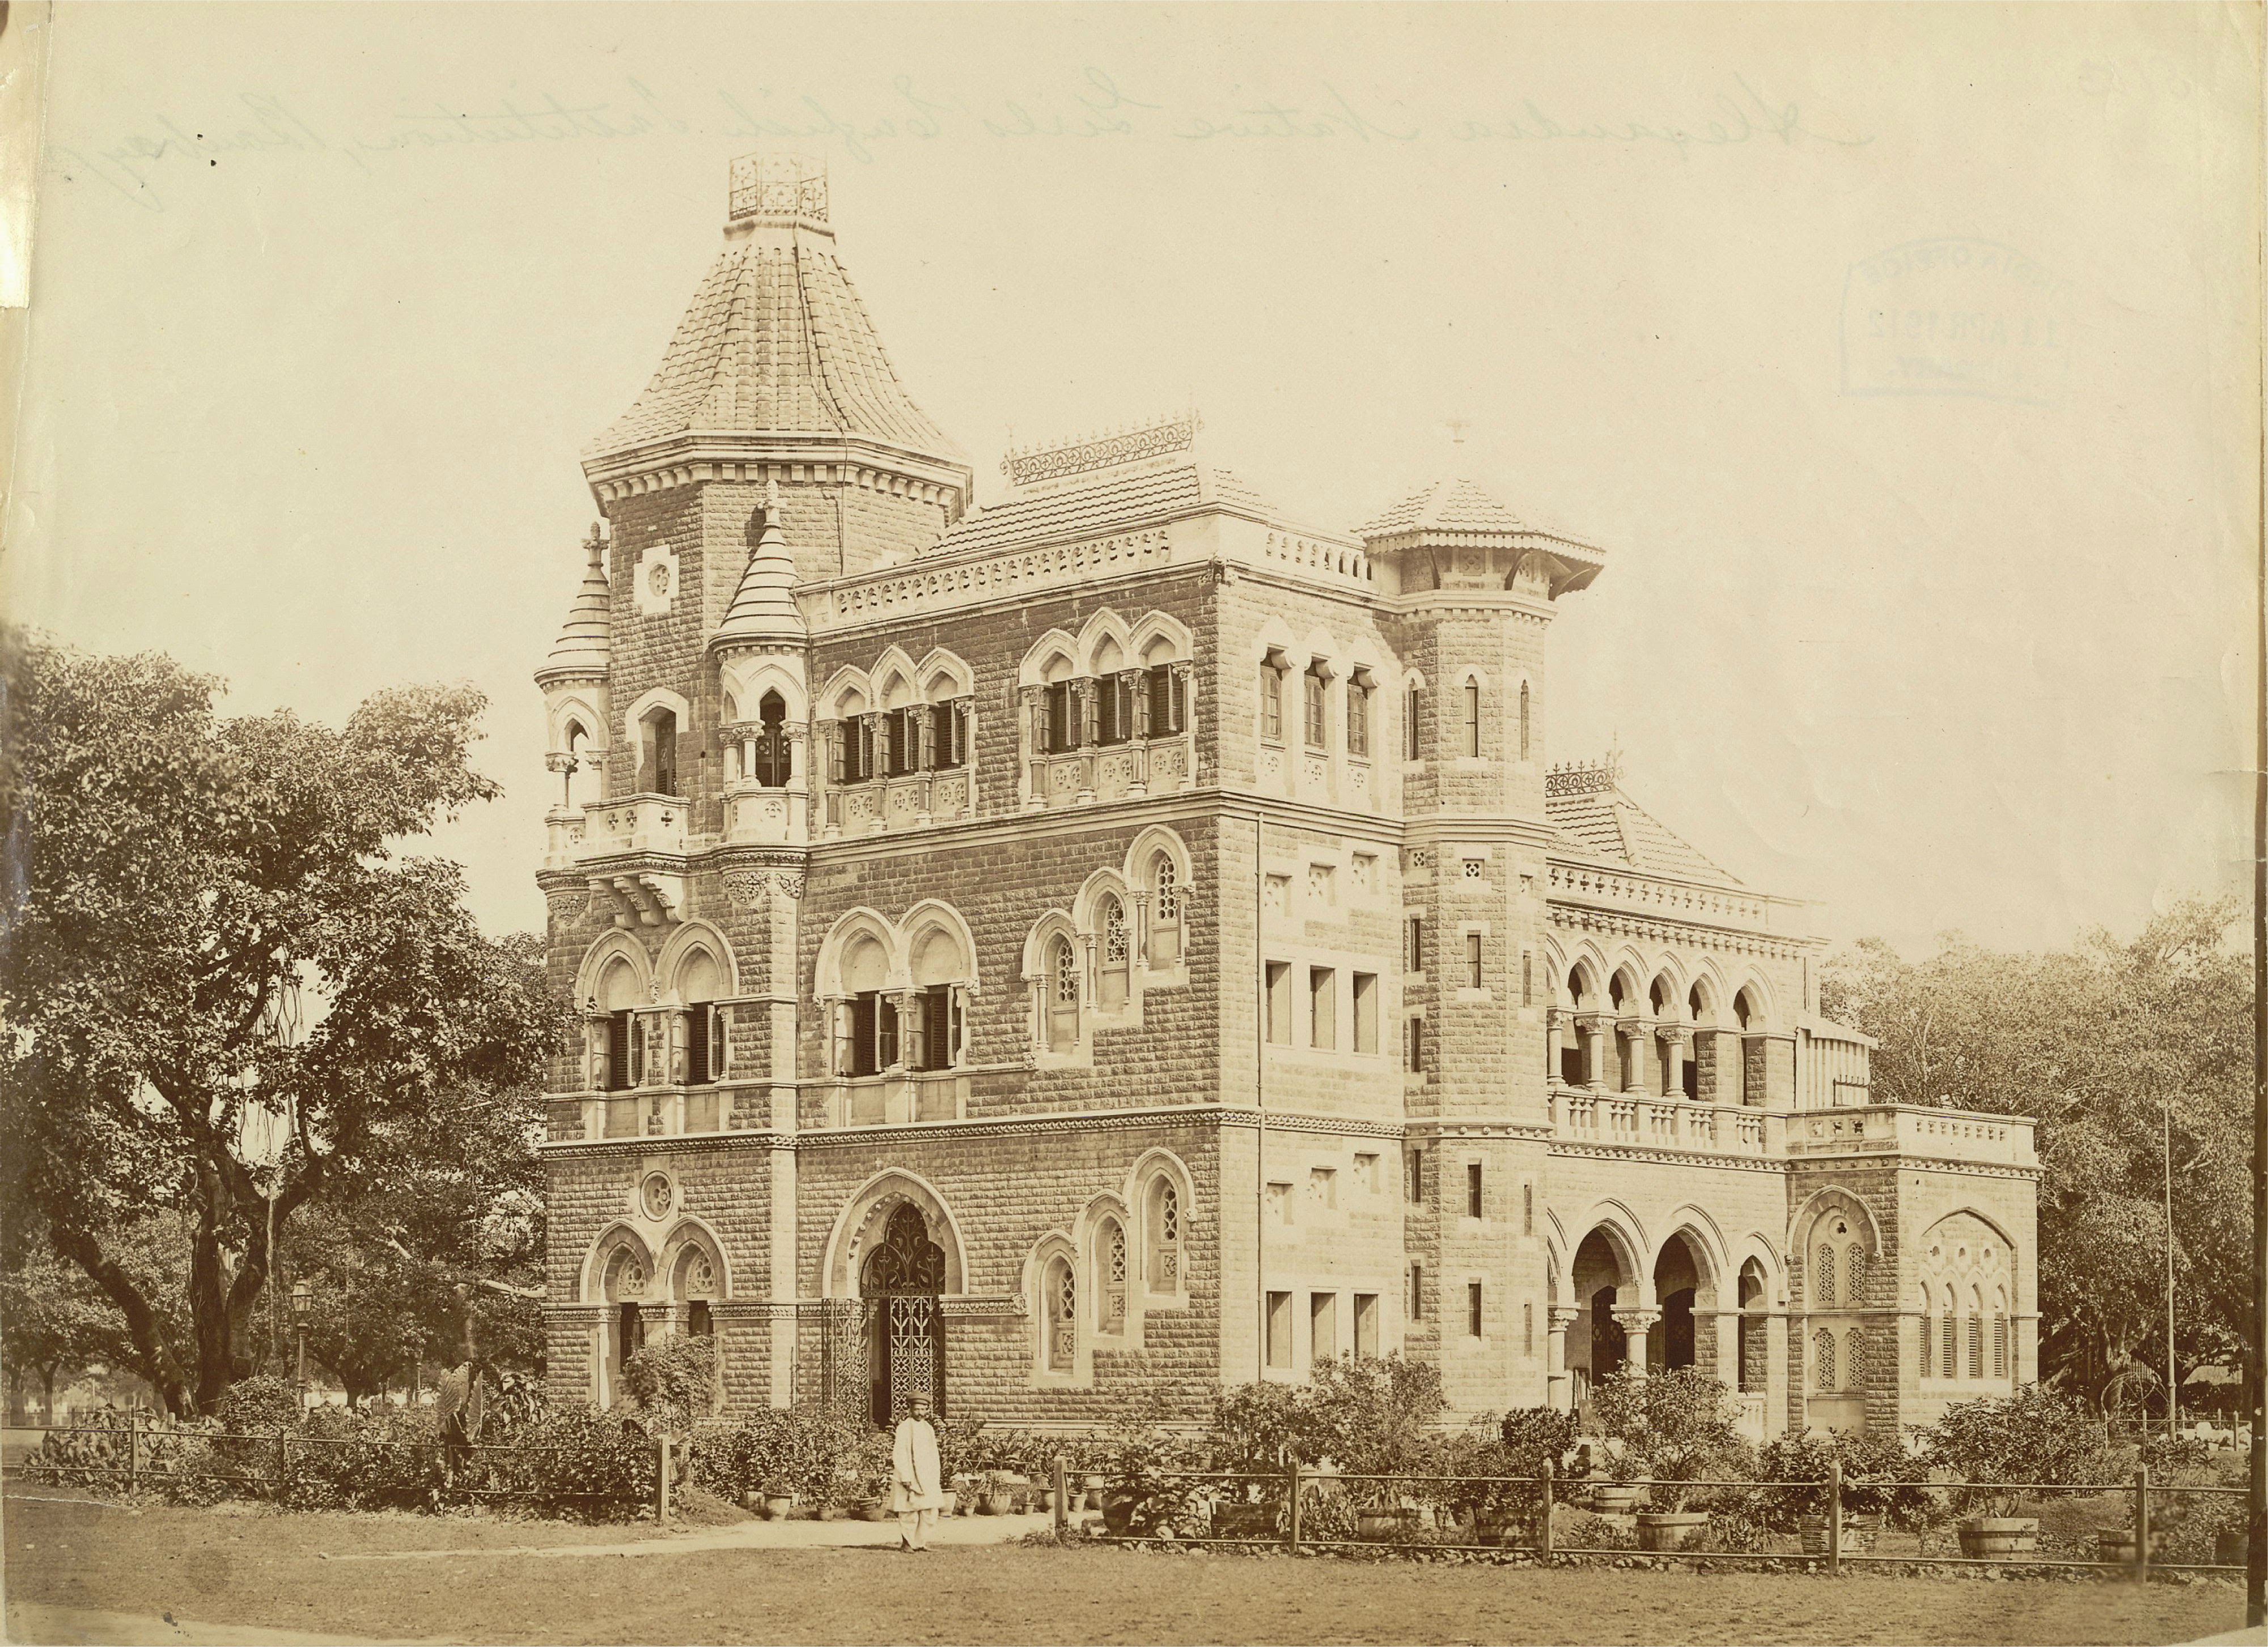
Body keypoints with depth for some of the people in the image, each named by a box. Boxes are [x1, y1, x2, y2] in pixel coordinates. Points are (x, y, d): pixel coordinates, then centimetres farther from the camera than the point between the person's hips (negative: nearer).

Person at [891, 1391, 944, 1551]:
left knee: (930, 1513, 3)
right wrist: (906, 1479, -18)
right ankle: (907, 1543, 10)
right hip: (909, 1477, -6)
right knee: (909, 1513, -1)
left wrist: (936, 1478, 11)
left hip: (927, 1478, 6)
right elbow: (899, 1454, -13)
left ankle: (922, 1542, 12)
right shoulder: (904, 1427, -8)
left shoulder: (929, 1429, 12)